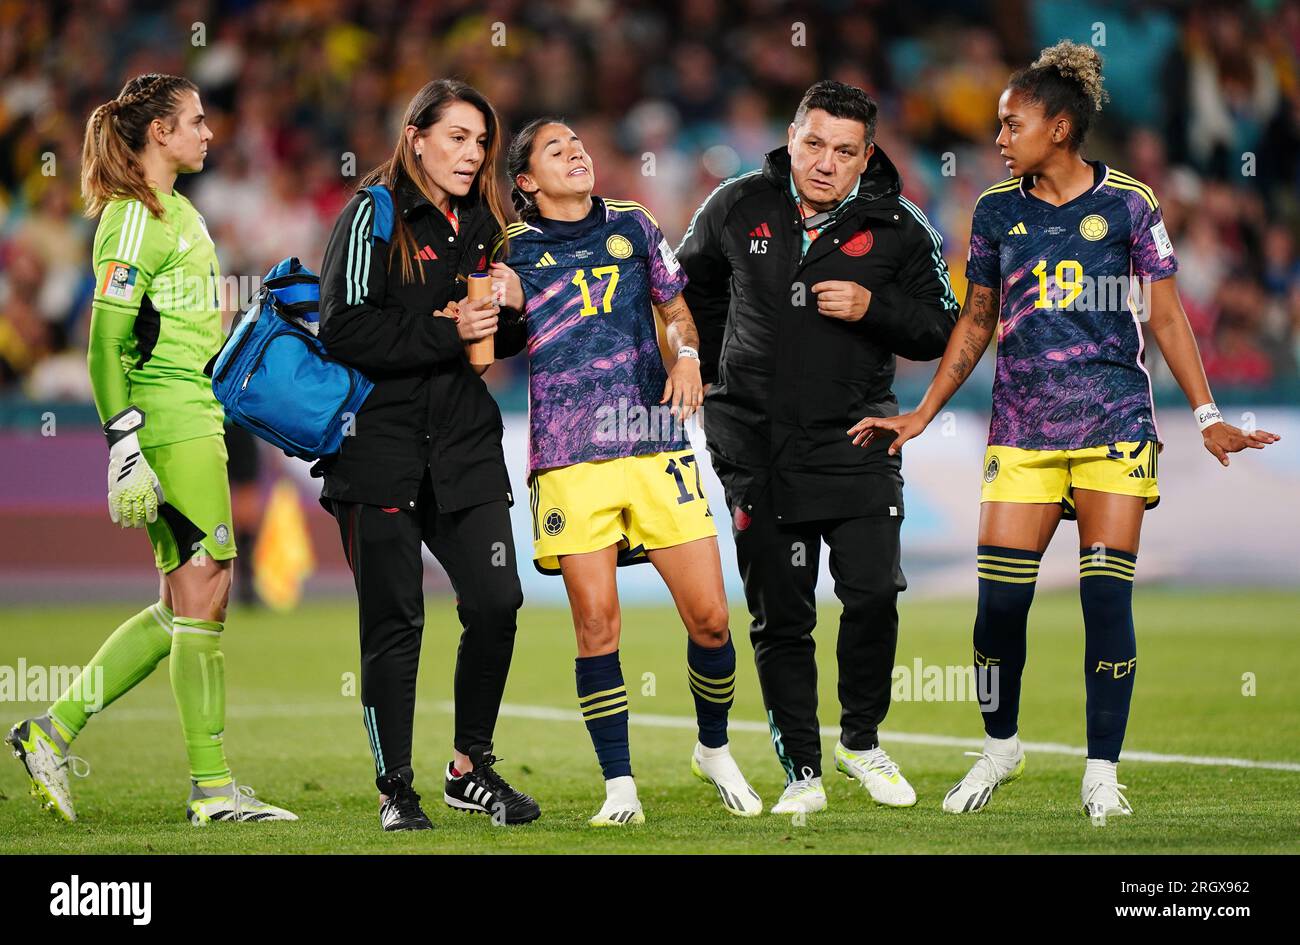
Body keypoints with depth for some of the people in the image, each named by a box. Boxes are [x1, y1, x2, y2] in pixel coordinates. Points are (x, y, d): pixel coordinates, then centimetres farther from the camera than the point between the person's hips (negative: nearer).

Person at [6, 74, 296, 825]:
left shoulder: (180, 213, 18)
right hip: (170, 427, -10)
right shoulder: (134, 217, -11)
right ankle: (212, 788, -4)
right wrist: (125, 451, -21)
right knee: (202, 595, -7)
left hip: (199, 422, 10)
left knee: (183, 606, 9)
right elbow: (106, 345, -16)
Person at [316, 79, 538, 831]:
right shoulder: (374, 217, -5)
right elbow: (344, 330, -15)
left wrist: (500, 316, -1)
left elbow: (507, 336, 22)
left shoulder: (484, 224, 14)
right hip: (380, 439, -5)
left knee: (496, 604, -3)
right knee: (394, 621, -2)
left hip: (465, 441, 5)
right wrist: (446, 332, -18)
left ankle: (471, 768, 14)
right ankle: (396, 789, 8)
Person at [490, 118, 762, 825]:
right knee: (596, 622, -7)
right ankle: (619, 786, 3)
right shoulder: (514, 251, 7)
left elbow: (674, 308, 24)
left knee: (708, 616, -2)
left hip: (655, 443, 2)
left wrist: (686, 354, 5)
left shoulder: (632, 226, 14)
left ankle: (714, 750, 22)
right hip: (569, 457, -2)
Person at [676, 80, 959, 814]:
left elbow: (941, 329, 1)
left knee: (873, 594, -11)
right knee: (780, 618, 3)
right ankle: (802, 772, 12)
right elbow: (692, 286, 20)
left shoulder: (897, 228, -2)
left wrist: (872, 309, -14)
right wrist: (711, 370, 16)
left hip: (855, 442, -1)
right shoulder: (738, 209, 2)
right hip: (758, 446, 1)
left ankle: (862, 739, 12)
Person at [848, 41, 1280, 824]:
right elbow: (977, 323, 16)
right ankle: (1001, 745, 20)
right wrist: (921, 416, 14)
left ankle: (1103, 774, 4)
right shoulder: (997, 209, 7)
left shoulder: (1127, 202, -1)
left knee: (1108, 596, -5)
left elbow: (1167, 317, 3)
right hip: (1023, 428, 2)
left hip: (1114, 422, -2)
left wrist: (1208, 416, -3)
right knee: (999, 597, -4)